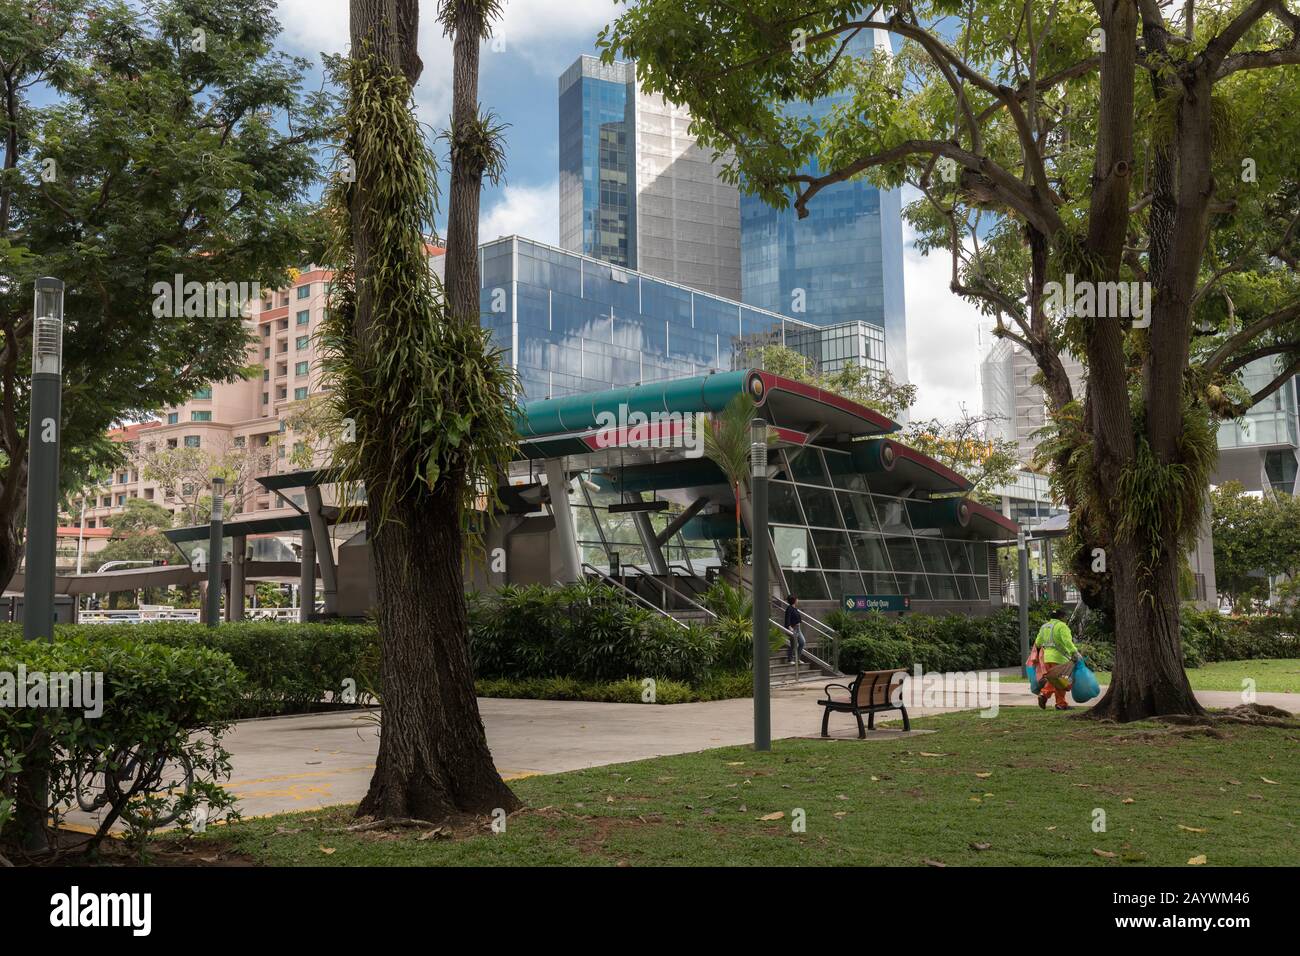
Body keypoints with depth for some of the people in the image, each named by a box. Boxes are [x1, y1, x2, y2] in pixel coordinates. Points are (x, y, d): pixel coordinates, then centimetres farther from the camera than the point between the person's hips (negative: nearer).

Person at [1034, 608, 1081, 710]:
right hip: (1059, 657, -7)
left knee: (1052, 680, 17)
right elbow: (1067, 641, -22)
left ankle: (1044, 693, -4)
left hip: (1047, 657, 7)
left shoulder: (1044, 627, 16)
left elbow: (1038, 643, 18)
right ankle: (1061, 704, 6)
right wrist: (1075, 652, -26)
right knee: (1061, 682, 2)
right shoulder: (1062, 626, -8)